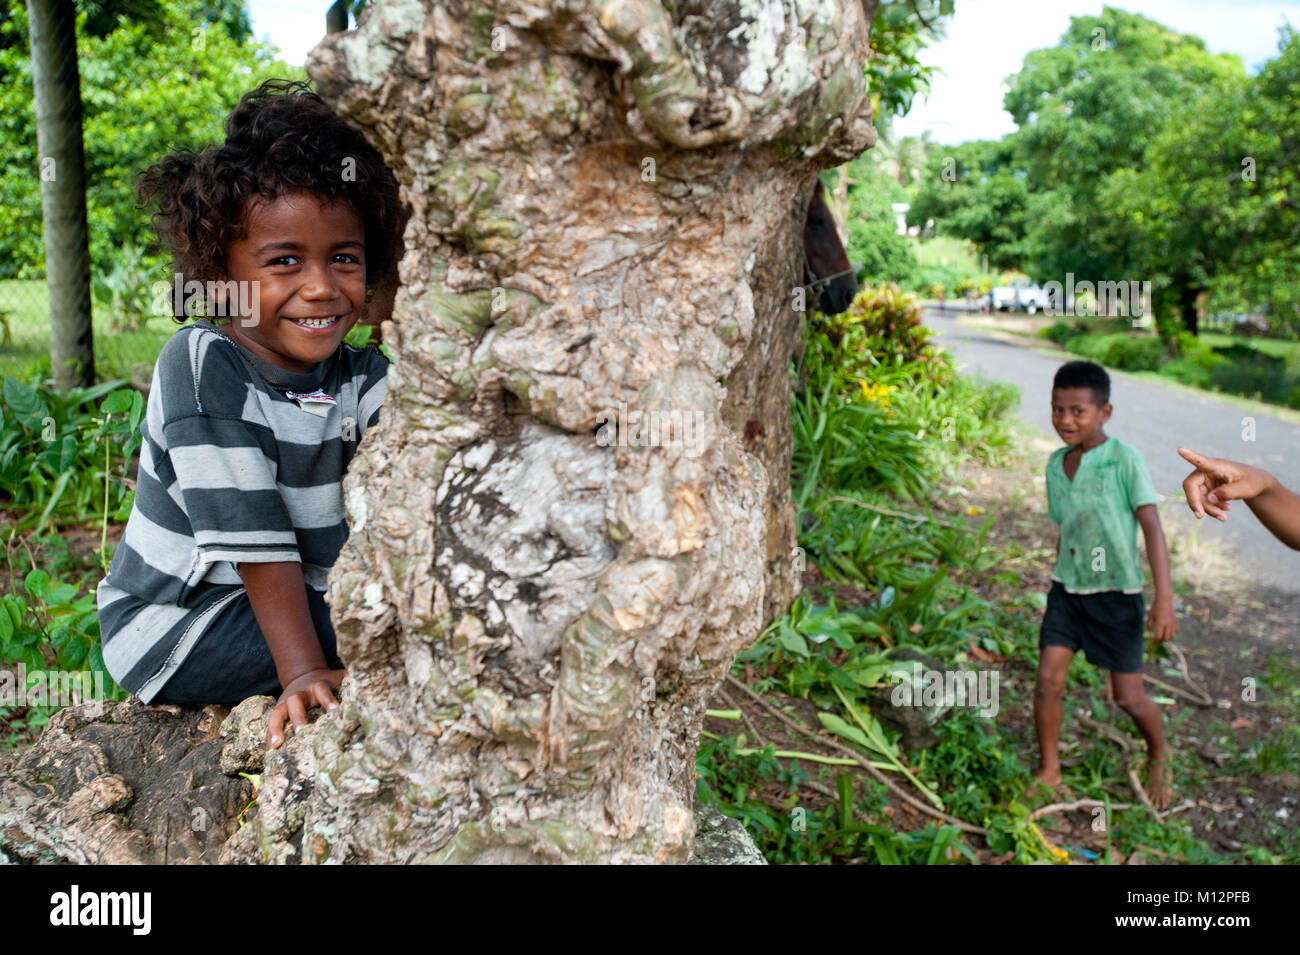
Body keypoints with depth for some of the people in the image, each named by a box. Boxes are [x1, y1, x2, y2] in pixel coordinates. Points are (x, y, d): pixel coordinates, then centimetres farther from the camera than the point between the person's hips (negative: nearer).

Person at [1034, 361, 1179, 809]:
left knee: (1129, 696, 4)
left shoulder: (1125, 460, -15)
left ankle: (1158, 754, 36)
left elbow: (1151, 527, -18)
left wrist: (1164, 597, -24)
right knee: (1048, 679, -4)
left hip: (1116, 592, -4)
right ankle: (1049, 770, 15)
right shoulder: (1056, 464, 2)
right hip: (1067, 588, 4)